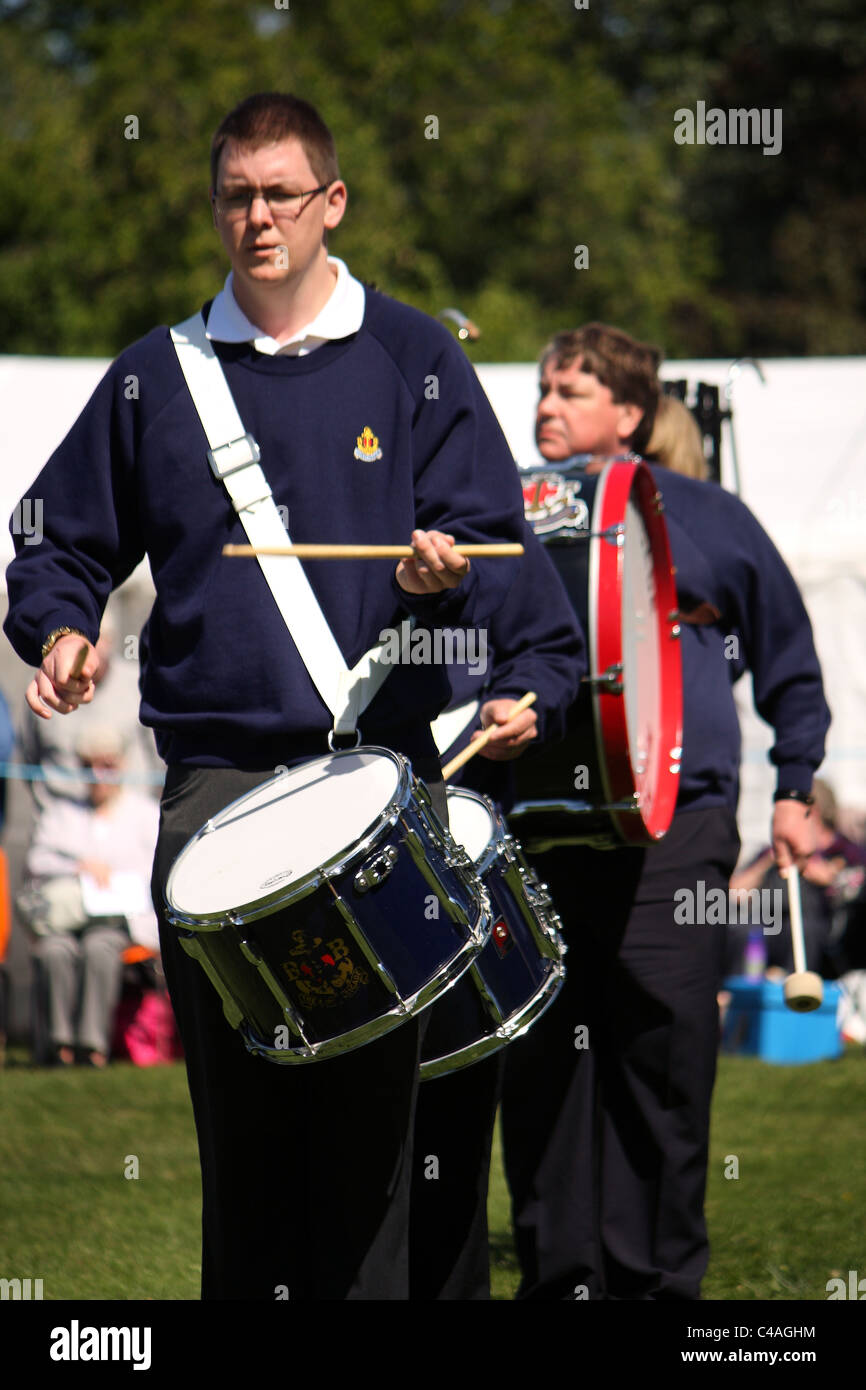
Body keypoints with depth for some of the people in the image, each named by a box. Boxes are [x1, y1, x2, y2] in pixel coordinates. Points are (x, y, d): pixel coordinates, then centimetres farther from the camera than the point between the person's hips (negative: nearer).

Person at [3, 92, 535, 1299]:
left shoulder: (414, 362, 8)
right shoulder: (153, 378, 12)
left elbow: (499, 554, 4)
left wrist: (448, 576, -18)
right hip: (217, 777, 1)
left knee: (370, 1093, -2)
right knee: (237, 1097, -5)